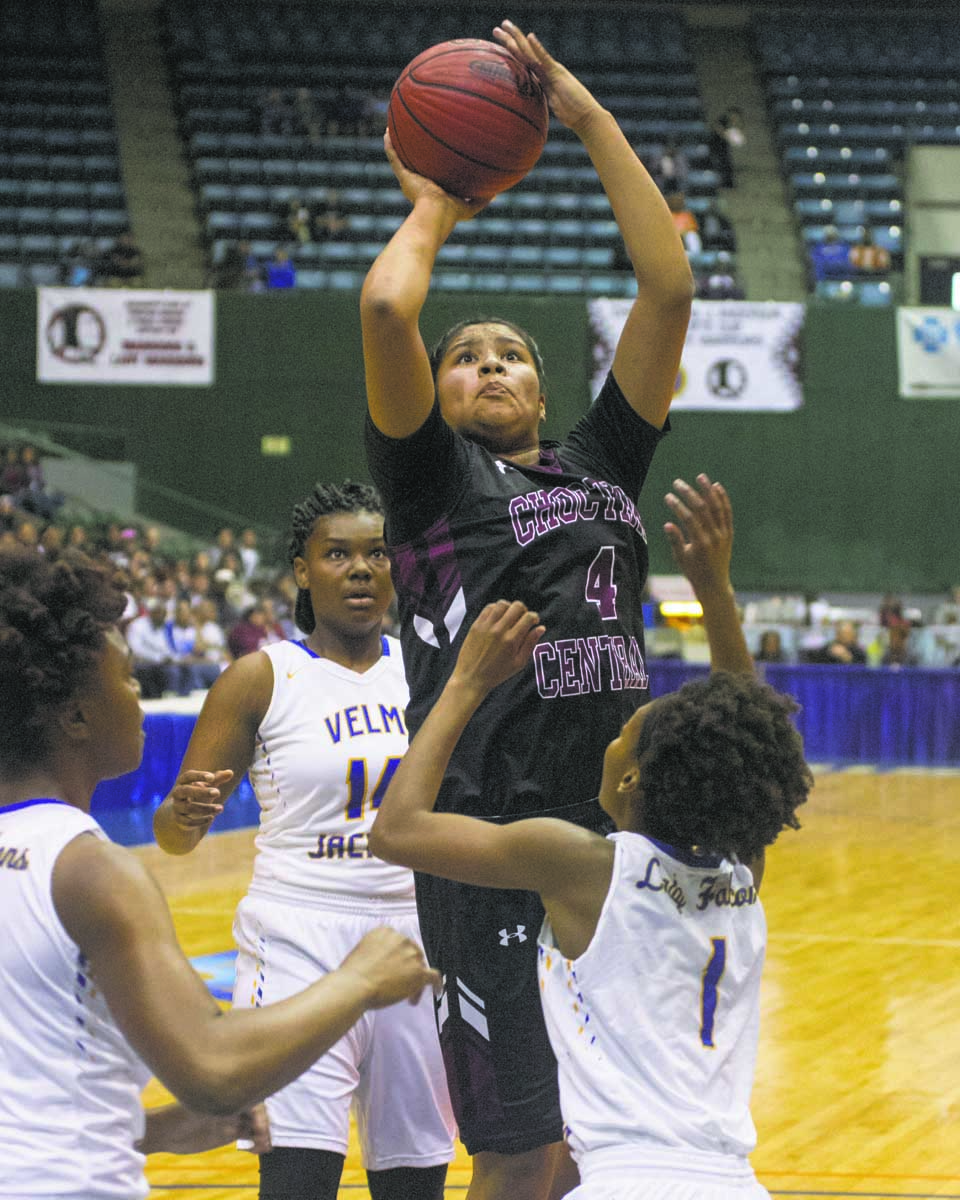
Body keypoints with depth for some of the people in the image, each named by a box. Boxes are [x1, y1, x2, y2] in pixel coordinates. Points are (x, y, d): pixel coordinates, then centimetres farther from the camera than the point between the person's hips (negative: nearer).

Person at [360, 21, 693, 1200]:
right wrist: (432, 212, 11)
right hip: (490, 832, -4)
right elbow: (384, 311, -9)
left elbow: (670, 286, 11)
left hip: (621, 824, 4)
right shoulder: (431, 473, 7)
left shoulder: (600, 463, 17)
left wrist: (588, 117, 11)